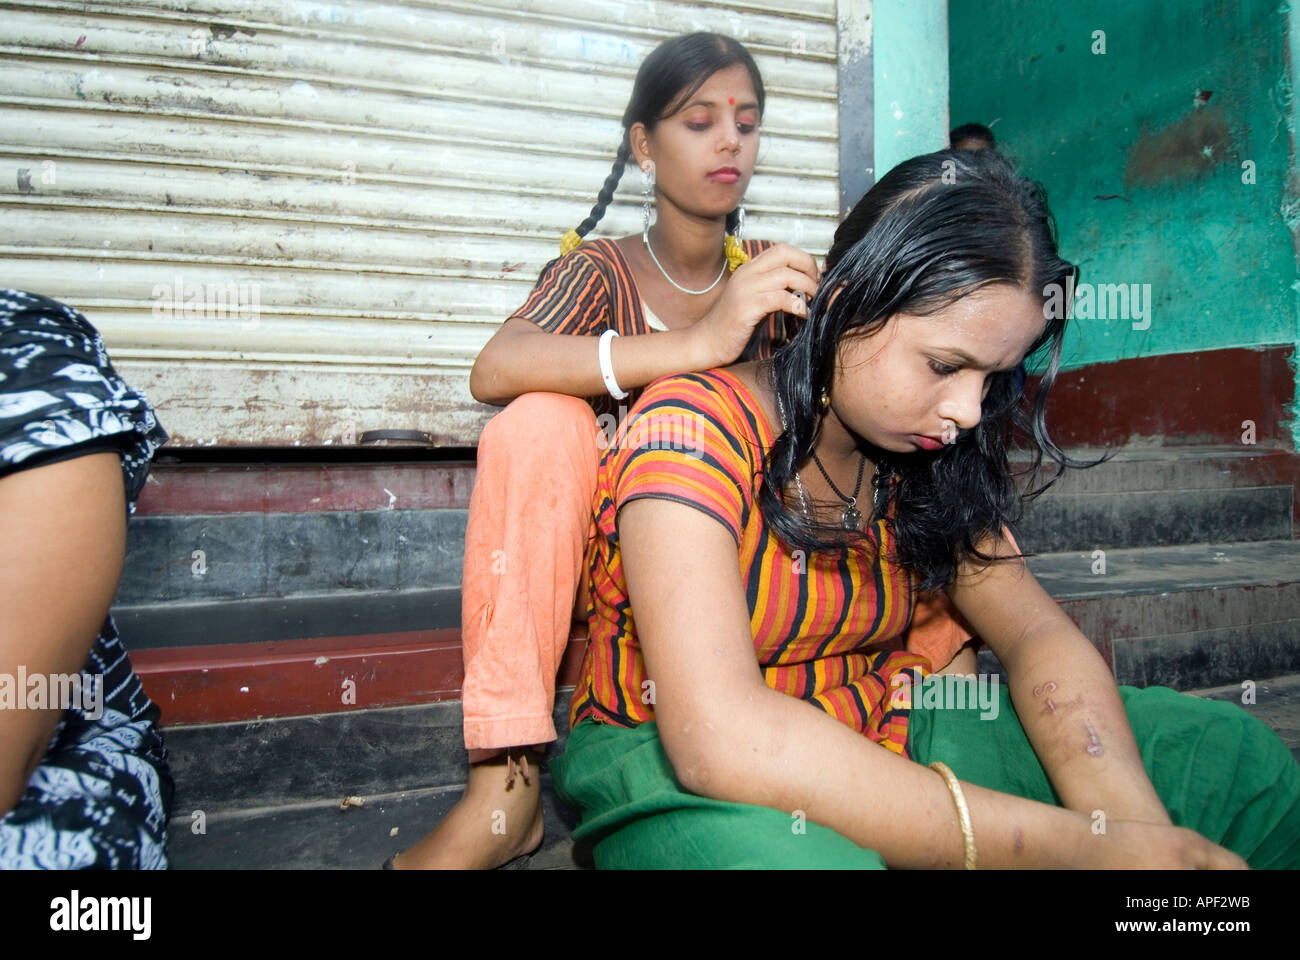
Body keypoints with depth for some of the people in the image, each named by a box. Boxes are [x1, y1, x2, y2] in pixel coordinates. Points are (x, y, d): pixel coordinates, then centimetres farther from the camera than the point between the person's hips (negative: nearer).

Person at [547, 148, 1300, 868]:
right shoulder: (691, 434, -22)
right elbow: (721, 740, -33)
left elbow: (1040, 634, -4)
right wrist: (1076, 846, -31)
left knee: (1229, 754, -6)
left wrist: (1133, 823, -26)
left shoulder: (923, 458, 1)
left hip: (877, 747, 6)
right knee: (783, 849, -41)